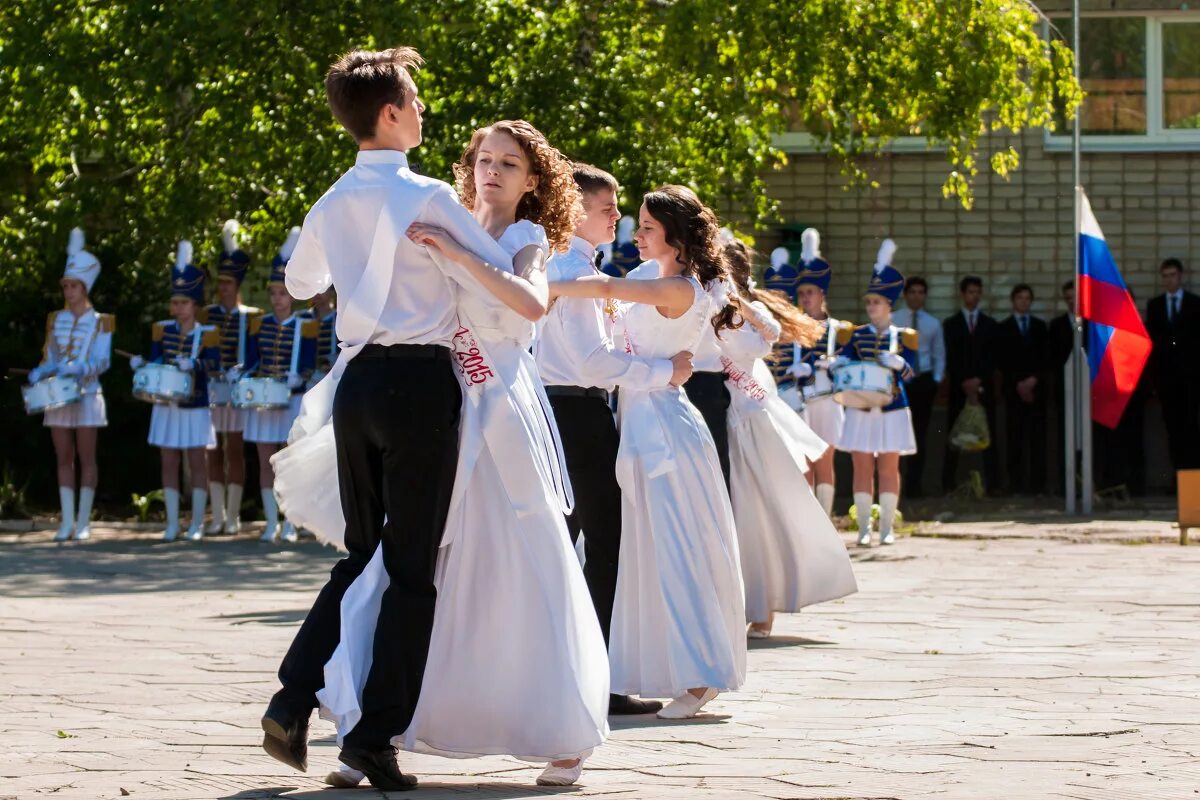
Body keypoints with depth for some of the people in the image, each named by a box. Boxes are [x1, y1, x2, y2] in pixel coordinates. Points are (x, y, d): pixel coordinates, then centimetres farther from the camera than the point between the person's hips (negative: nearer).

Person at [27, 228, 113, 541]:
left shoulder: (99, 322, -1)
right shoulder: (56, 319, 10)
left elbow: (103, 361, -7)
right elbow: (50, 359, 13)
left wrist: (81, 369, -25)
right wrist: (40, 372, -8)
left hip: (86, 395, -4)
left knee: (86, 458, -2)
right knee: (63, 459, 3)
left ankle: (84, 522, 0)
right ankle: (67, 522, 5)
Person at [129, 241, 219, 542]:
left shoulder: (207, 334, -4)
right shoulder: (162, 330, 6)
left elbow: (213, 364, -15)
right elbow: (155, 361, 8)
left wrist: (192, 364, -33)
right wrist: (141, 365, -13)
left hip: (196, 408, -3)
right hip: (166, 407, 3)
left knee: (197, 464, 1)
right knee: (169, 463, 4)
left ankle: (197, 524, 7)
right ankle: (172, 524, 9)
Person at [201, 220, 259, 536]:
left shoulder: (251, 317, 0)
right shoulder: (208, 314, 9)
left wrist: (239, 371, -20)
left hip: (239, 391, -3)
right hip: (212, 389, 3)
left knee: (235, 451, -1)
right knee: (214, 451, 3)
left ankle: (233, 516, 4)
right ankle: (217, 516, 7)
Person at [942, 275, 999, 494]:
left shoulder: (990, 324, 13)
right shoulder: (950, 324, 10)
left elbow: (992, 358, 6)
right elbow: (950, 358, 2)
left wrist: (979, 381, -8)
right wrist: (964, 382, -9)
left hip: (984, 388, 0)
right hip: (958, 389, 0)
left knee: (988, 435, -5)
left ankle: (993, 484, -9)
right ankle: (949, 484, -1)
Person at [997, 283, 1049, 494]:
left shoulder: (1040, 327, 14)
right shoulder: (1004, 328, 8)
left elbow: (1045, 357, 8)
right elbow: (1002, 360, 2)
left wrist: (1034, 379, -6)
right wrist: (1018, 383, -8)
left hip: (1037, 387, 2)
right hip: (1013, 387, -2)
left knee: (1037, 436, -3)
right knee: (1016, 437, -6)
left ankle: (1037, 483, -4)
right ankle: (1016, 483, -6)